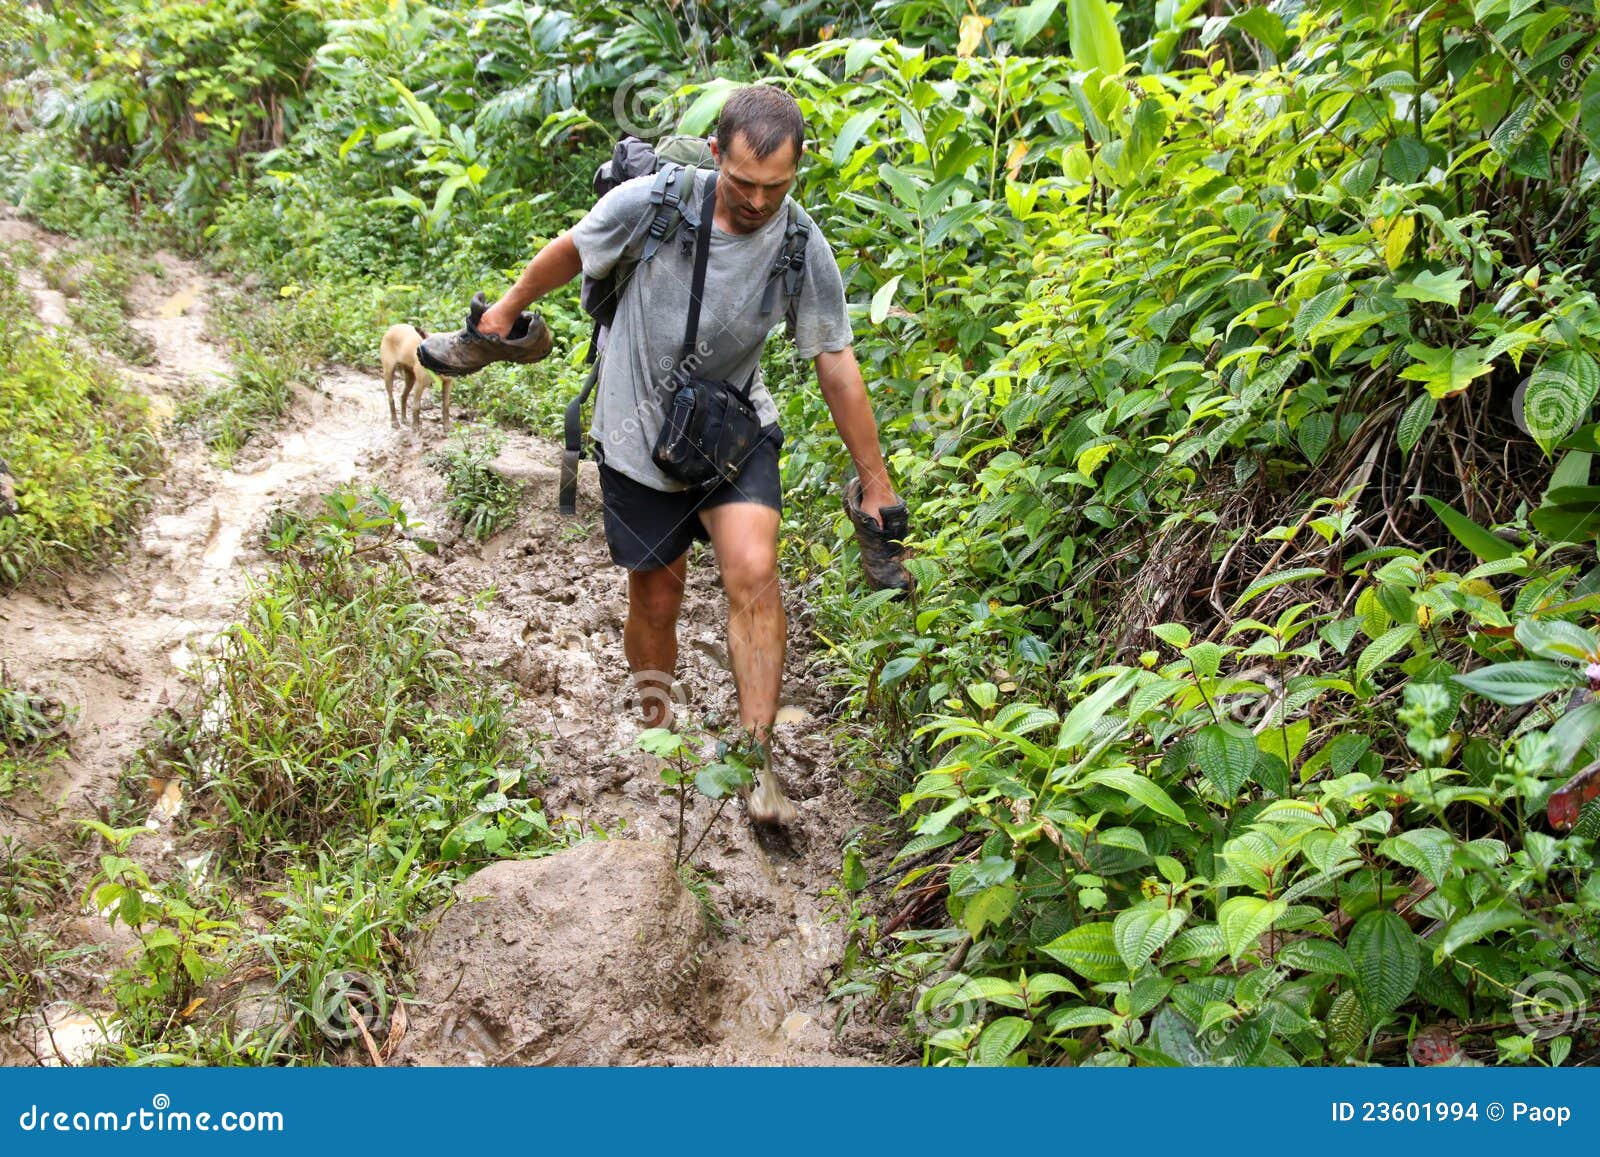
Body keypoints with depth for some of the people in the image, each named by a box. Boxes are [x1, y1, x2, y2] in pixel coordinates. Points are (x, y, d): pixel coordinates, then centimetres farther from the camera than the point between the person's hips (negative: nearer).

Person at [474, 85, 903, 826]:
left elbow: (837, 369, -5)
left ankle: (759, 767, -13)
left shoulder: (803, 251, -13)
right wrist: (509, 307, 16)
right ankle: (658, 734, 34)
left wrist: (876, 485, -3)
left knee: (753, 573, -20)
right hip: (639, 432, 0)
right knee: (657, 594, 8)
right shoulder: (653, 203, -18)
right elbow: (570, 252, 2)